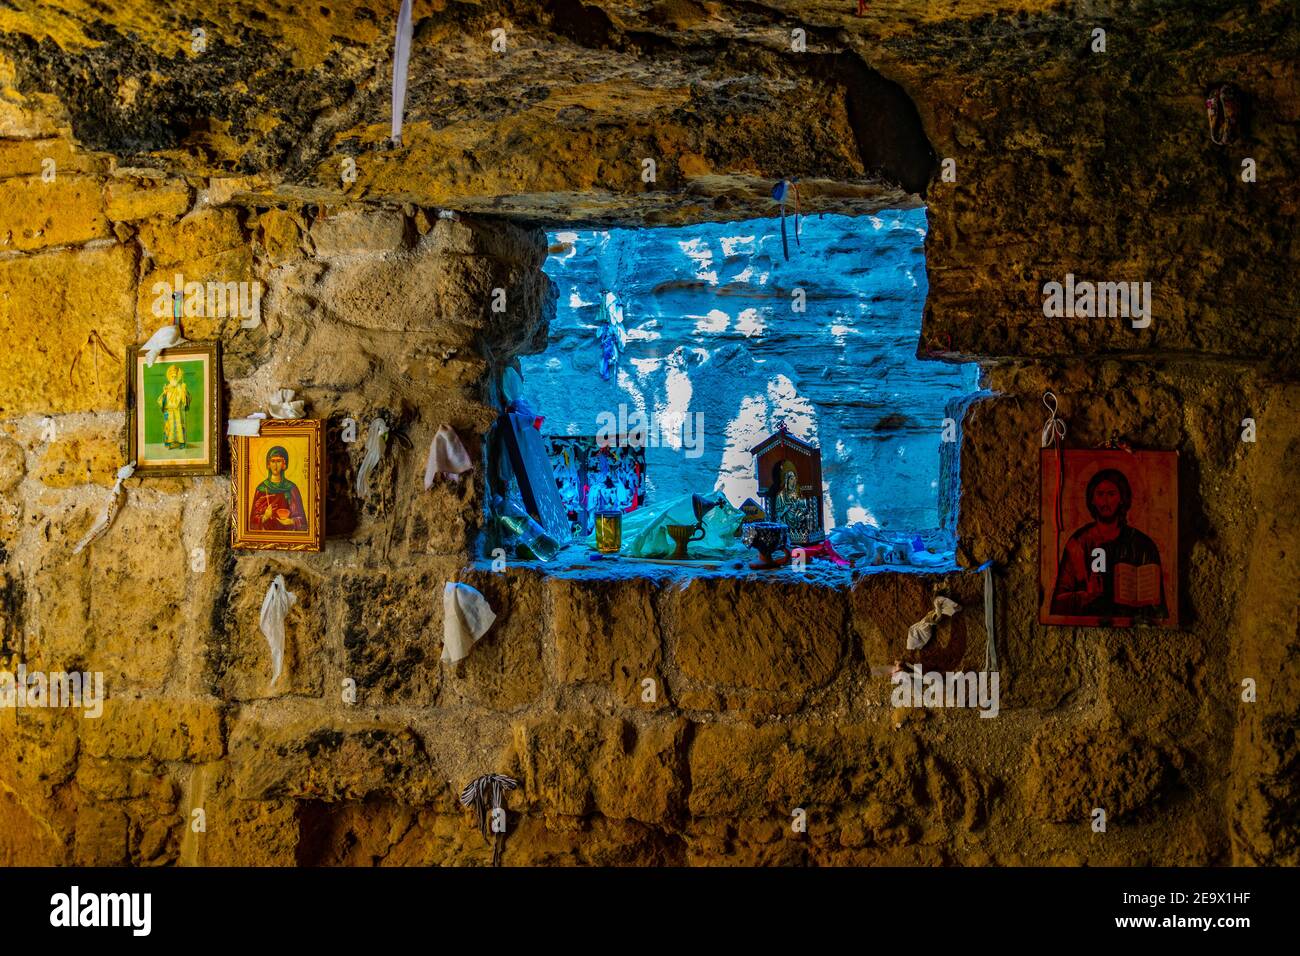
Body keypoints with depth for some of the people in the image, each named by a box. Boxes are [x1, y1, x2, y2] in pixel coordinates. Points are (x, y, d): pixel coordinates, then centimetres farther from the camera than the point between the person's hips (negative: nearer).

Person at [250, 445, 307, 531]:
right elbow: (253, 520, 4)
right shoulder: (261, 489, 4)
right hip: (267, 533, 1)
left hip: (287, 533, -1)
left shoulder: (291, 488, 2)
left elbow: (301, 518, 4)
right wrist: (264, 517, -14)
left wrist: (291, 522, -14)